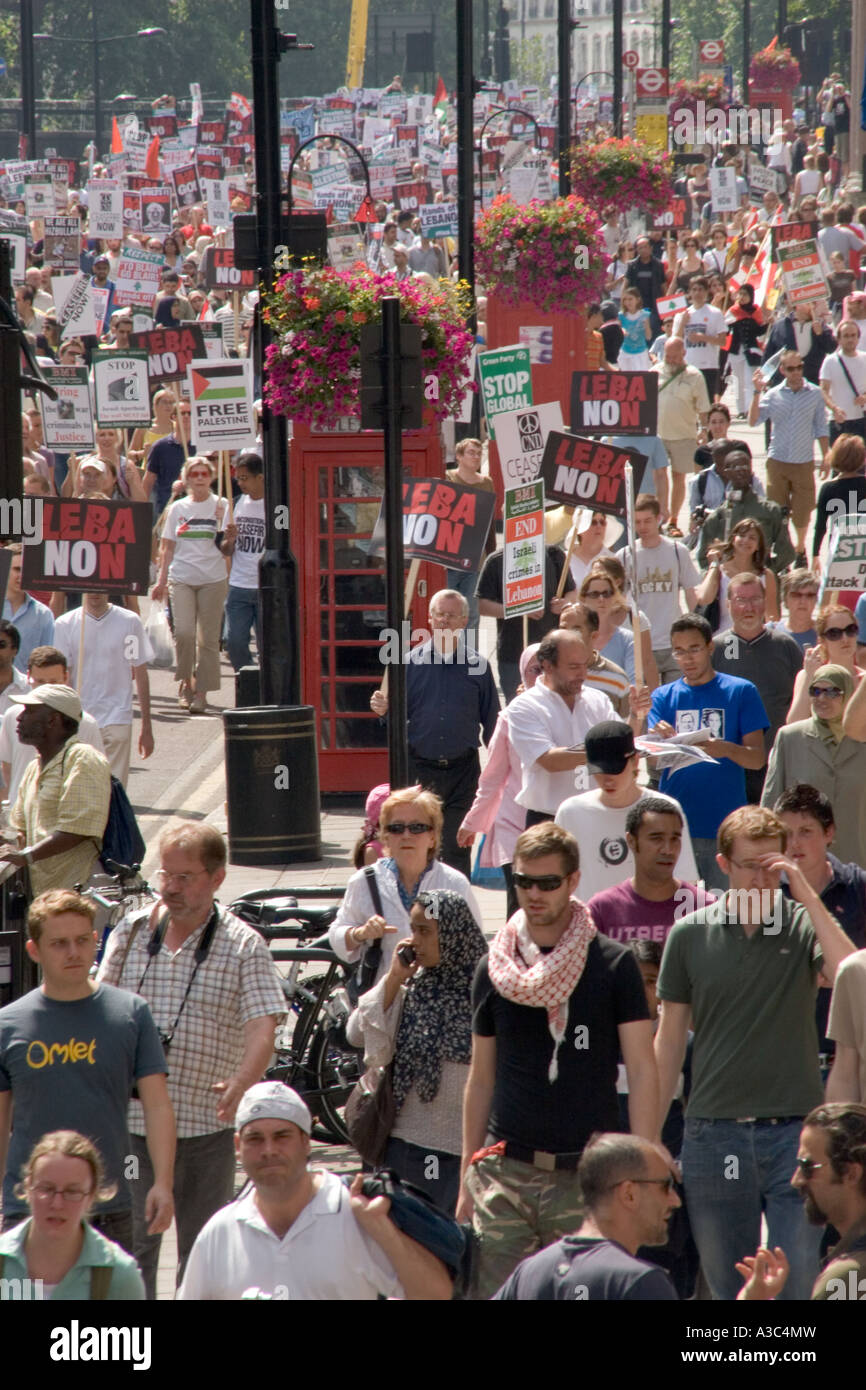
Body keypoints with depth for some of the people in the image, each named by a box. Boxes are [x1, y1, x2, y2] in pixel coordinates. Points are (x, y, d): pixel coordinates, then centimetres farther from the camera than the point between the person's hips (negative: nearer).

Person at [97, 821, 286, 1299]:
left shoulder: (243, 946, -3)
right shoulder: (131, 933, 6)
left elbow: (261, 1027, -14)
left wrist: (241, 1085, -32)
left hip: (207, 1126, -1)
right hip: (131, 1118, 1)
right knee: (131, 1245, 0)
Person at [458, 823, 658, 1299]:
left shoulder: (612, 965, 1)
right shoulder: (494, 968, 10)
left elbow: (641, 1071, 0)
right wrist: (467, 1179, 14)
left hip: (587, 1174, -2)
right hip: (505, 1172, 2)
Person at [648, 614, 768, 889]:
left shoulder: (741, 691, 4)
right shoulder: (663, 697, 11)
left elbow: (757, 758, -1)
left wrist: (727, 749, -23)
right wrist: (658, 738, -23)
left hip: (725, 825, -2)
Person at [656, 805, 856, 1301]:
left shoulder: (805, 925, 1)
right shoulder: (690, 934, 5)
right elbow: (670, 1041, 10)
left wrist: (809, 897, -18)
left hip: (794, 1131, -2)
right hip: (713, 1134, 2)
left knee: (799, 1288, -5)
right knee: (728, 1288, 9)